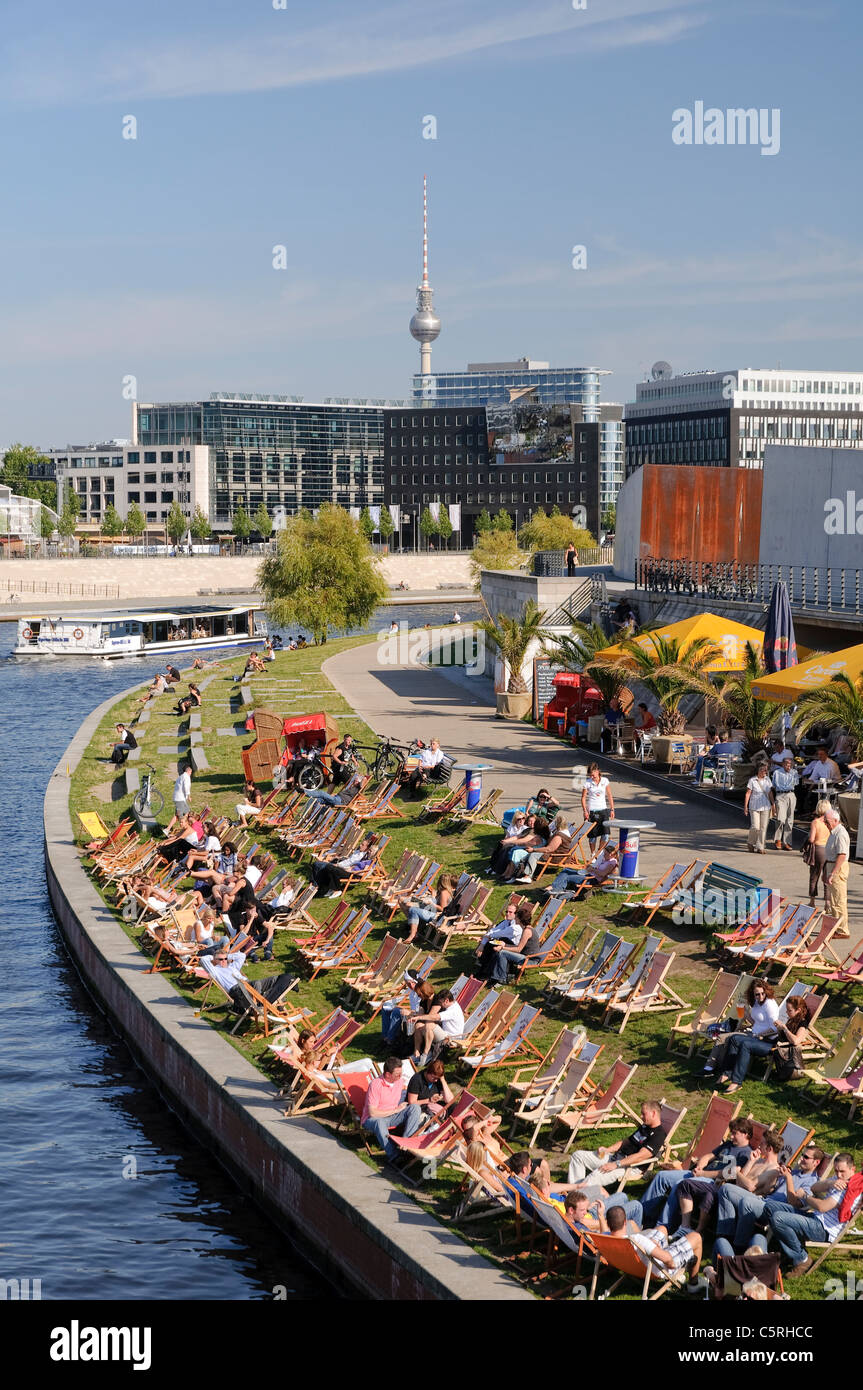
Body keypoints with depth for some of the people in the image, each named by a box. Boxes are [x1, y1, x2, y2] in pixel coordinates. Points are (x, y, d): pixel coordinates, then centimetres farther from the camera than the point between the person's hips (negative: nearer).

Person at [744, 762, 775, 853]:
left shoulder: (767, 780, 8)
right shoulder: (752, 780, -5)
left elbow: (770, 793, 14)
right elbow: (748, 794, -4)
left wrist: (773, 805, 11)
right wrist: (745, 806, -7)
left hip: (766, 807, 4)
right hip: (754, 807, -4)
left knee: (763, 828, 0)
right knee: (755, 827, -10)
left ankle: (760, 847, 6)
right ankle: (750, 843, 14)